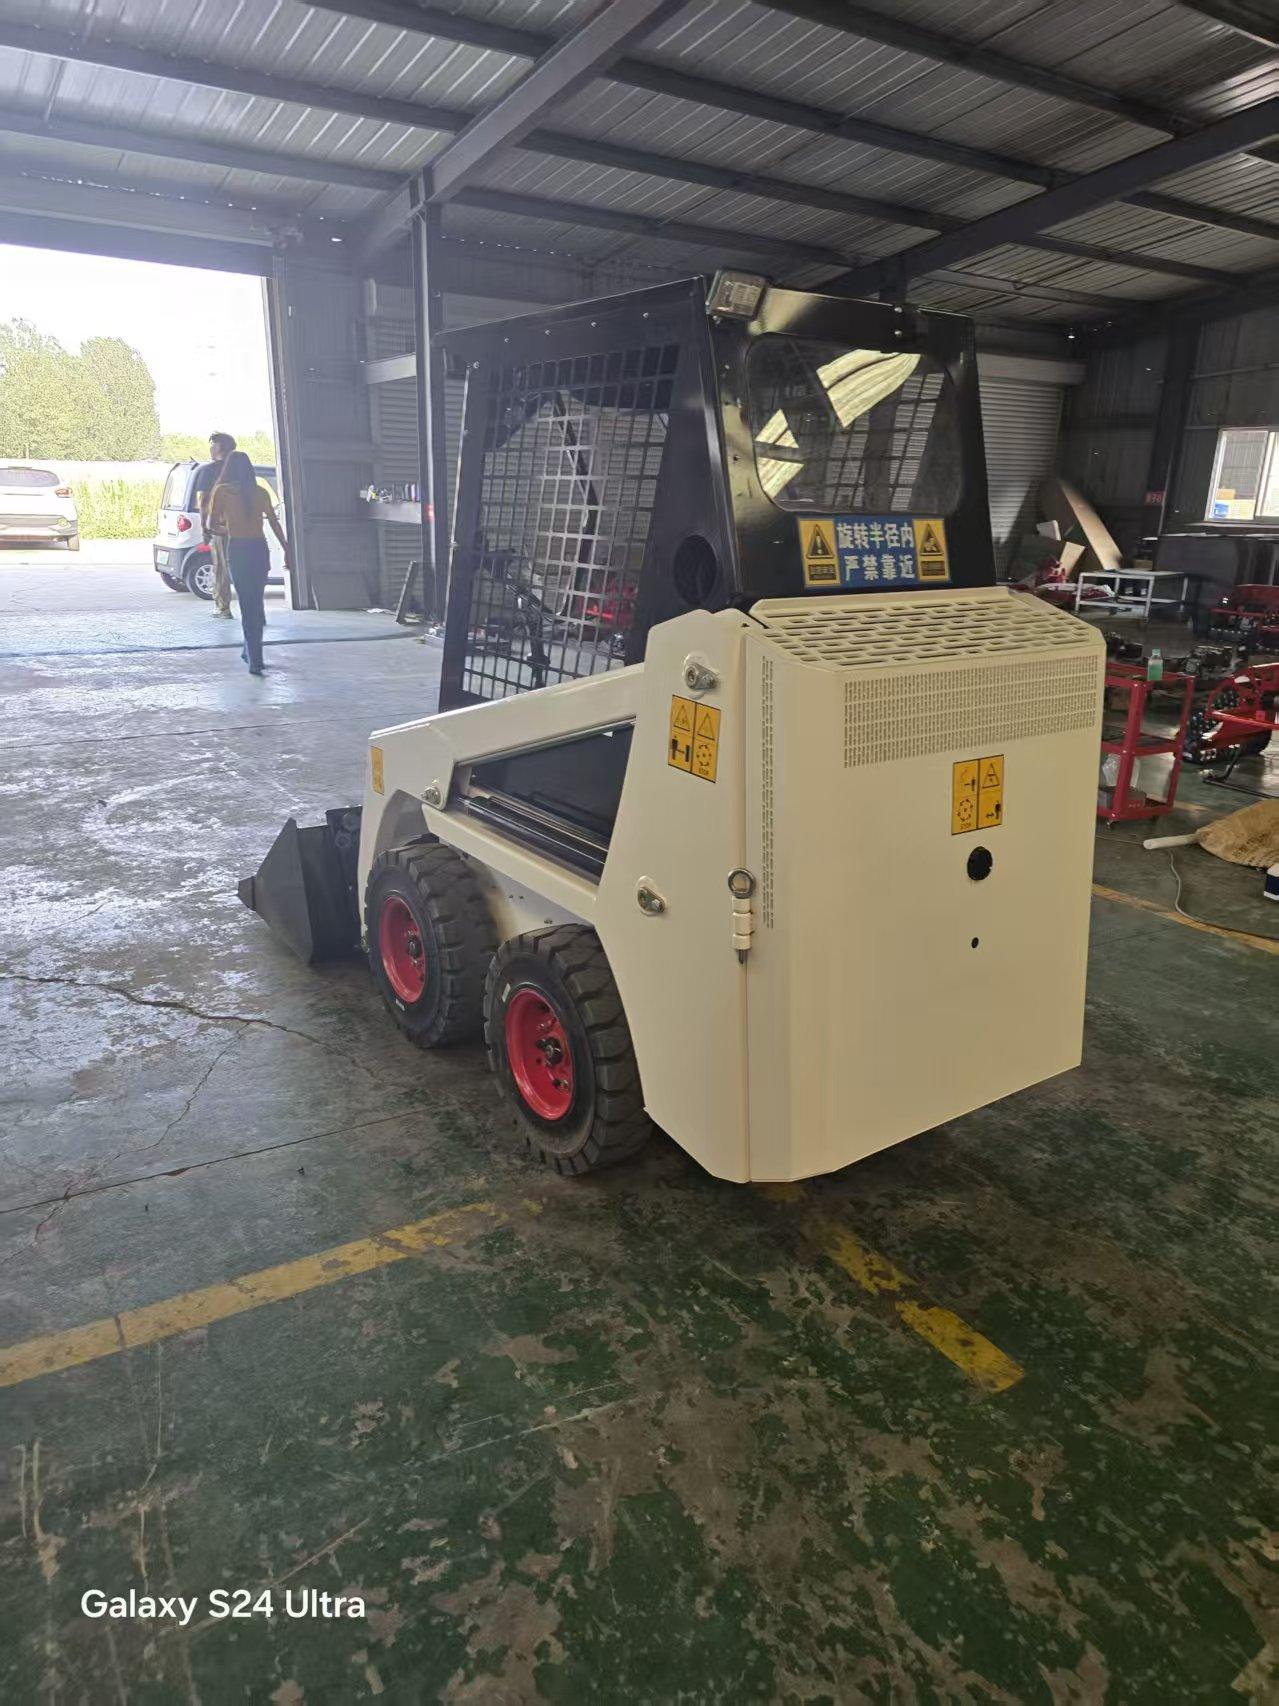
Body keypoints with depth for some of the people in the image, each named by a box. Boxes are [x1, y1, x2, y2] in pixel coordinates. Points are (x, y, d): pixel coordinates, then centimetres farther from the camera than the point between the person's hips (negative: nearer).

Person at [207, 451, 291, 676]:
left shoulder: (222, 491, 1)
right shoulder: (260, 492, 8)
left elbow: (212, 526, -1)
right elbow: (274, 523, 5)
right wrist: (286, 550, 9)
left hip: (237, 549, -3)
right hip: (260, 548, 3)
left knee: (247, 605, -1)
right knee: (257, 602, 16)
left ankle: (255, 659, -7)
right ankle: (250, 651, 26)